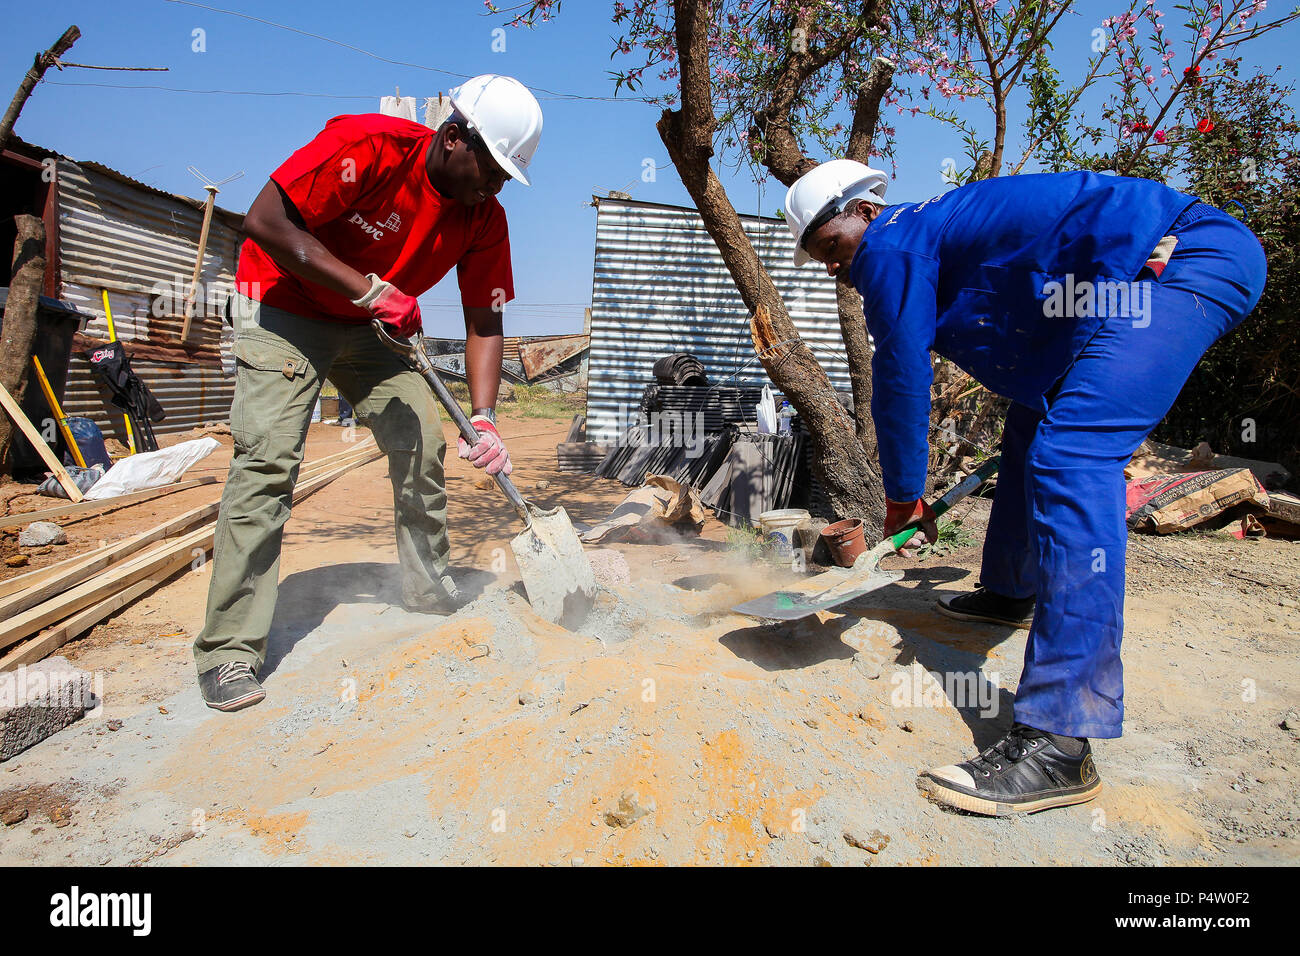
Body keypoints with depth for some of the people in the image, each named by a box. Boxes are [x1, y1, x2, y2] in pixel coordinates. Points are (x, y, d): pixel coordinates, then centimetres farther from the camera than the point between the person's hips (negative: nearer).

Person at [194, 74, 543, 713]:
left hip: (373, 325, 6)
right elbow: (265, 221, -29)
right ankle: (229, 650, -10)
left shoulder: (485, 218, -10)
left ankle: (431, 601, 14)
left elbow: (484, 323, -8)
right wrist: (369, 288, -31)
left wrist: (483, 419, -20)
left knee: (423, 442, -3)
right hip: (282, 306, -5)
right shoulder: (369, 146, -27)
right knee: (268, 459, -16)